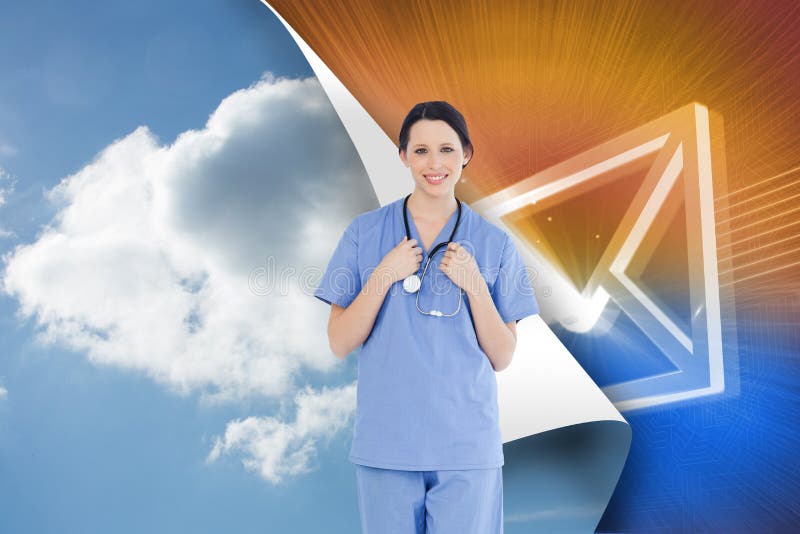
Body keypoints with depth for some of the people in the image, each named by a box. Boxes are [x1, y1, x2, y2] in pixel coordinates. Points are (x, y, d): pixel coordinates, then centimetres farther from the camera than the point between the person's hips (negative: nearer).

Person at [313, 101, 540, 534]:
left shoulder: (494, 244, 2)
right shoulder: (364, 232, 1)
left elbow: (501, 357, 2)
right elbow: (339, 344, -1)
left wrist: (474, 285, -11)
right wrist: (384, 274, -13)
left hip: (467, 448, 0)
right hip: (385, 445, 0)